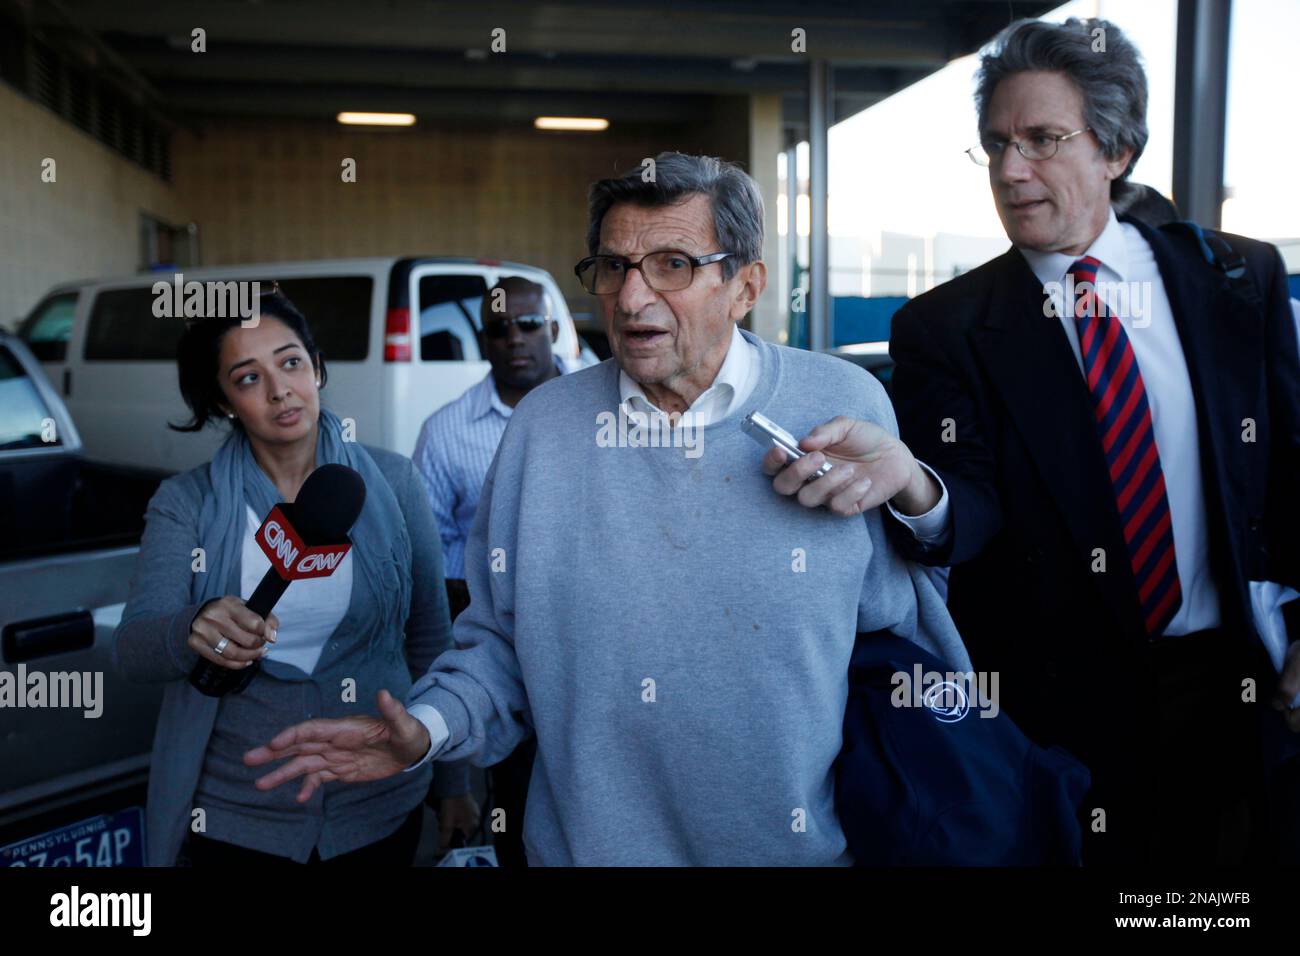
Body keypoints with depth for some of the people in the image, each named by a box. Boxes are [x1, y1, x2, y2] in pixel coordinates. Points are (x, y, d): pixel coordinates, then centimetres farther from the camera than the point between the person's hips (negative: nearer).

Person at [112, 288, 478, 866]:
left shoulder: (391, 483, -5)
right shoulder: (185, 504, -5)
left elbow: (431, 640, 2)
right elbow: (131, 649, -15)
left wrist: (453, 785, 5)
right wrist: (193, 631, -38)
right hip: (237, 822, 0)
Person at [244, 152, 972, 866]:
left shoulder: (845, 405, -10)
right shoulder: (542, 424, -5)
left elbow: (897, 627, 2)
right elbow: (504, 640, 1)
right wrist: (429, 728, -13)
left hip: (808, 843, 0)